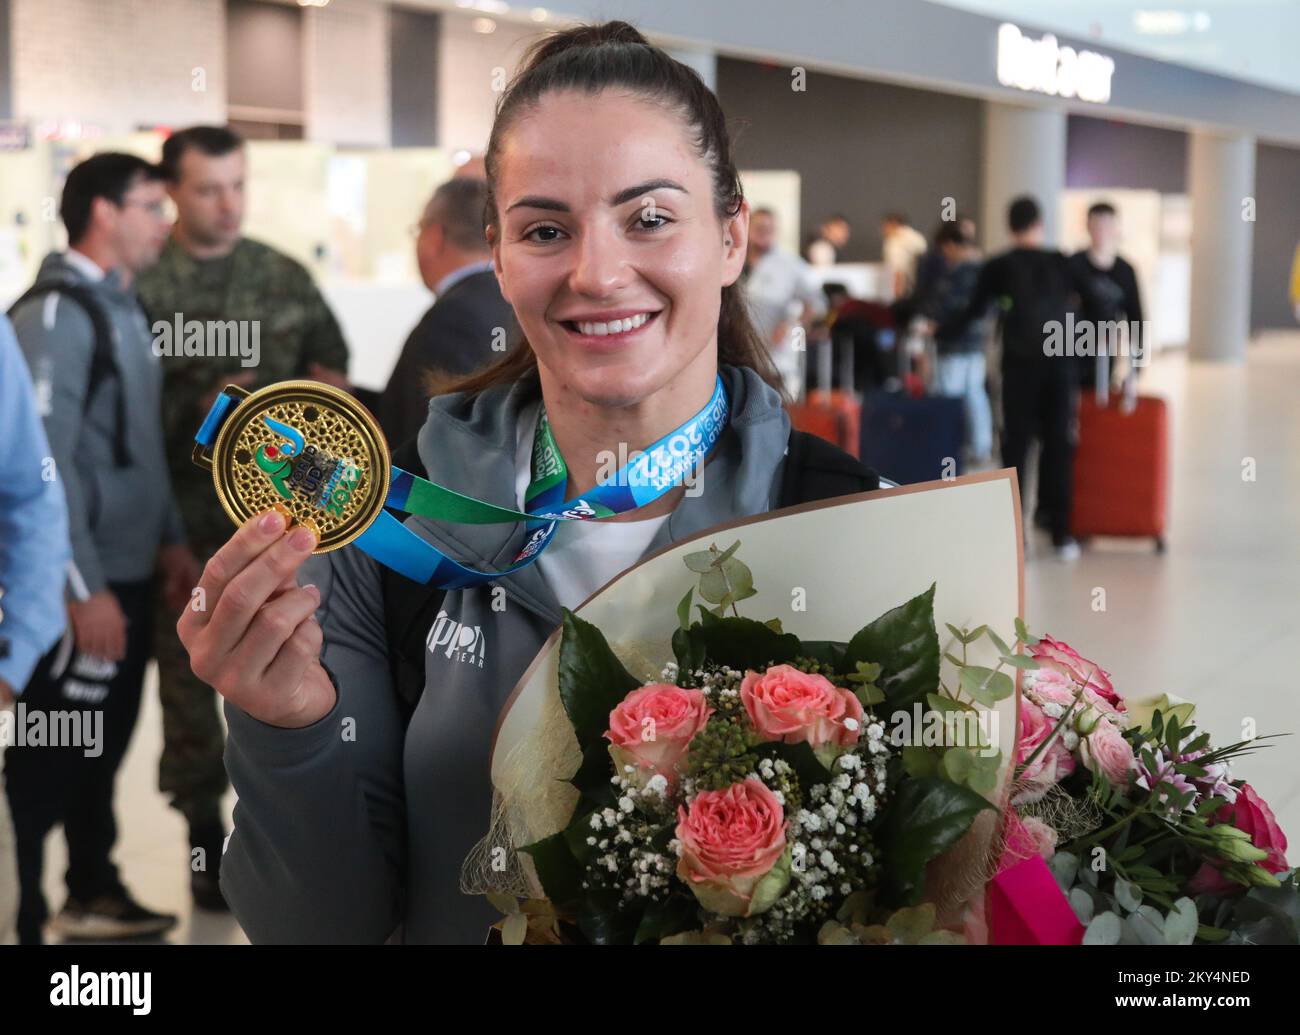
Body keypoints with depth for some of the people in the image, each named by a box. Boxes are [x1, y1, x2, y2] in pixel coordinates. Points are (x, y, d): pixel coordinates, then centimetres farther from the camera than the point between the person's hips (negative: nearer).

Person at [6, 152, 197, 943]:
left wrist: (171, 542, 17)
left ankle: (91, 893, 32)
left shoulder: (124, 306, 12)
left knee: (105, 742, 18)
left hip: (130, 572, 9)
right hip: (85, 583, -9)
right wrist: (84, 590, -21)